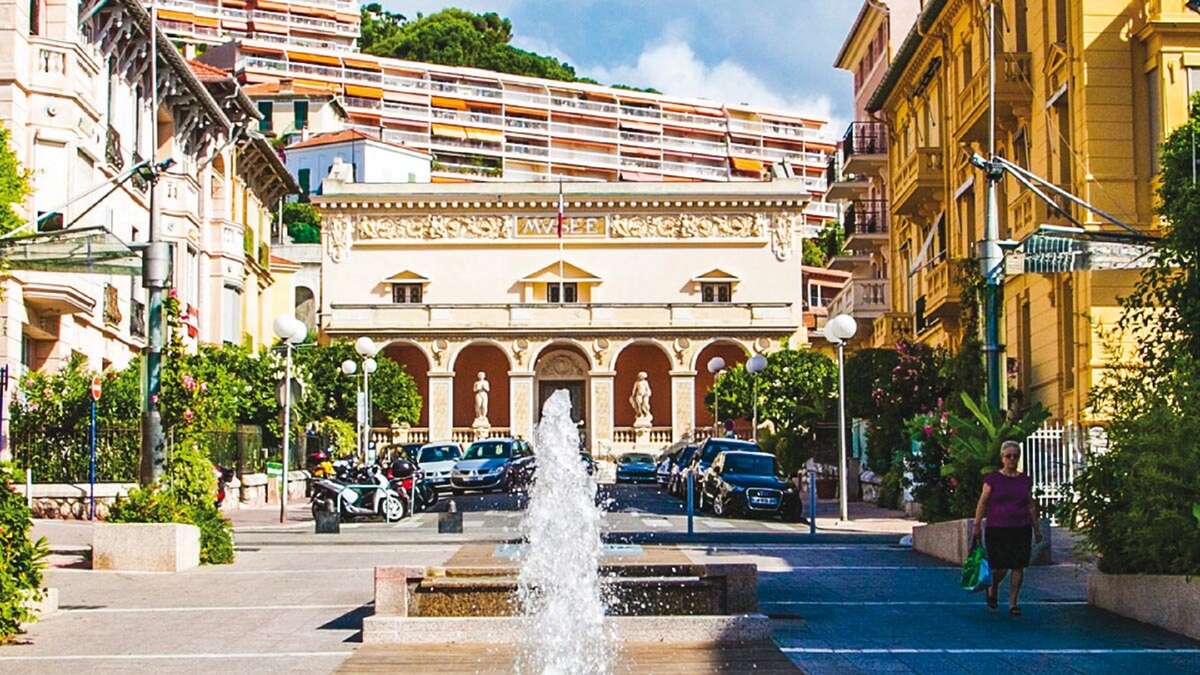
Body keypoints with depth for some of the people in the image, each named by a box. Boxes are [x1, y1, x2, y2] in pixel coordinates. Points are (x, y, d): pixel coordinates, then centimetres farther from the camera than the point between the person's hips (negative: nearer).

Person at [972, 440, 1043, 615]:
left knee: (1018, 567, 0)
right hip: (997, 529, -3)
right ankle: (993, 589, 27)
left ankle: (1013, 603, 10)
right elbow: (982, 503, 0)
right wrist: (977, 525, -5)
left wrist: (1036, 528, 15)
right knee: (1000, 568, -5)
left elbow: (1031, 505, 15)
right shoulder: (992, 479, 0)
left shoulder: (1025, 481, 8)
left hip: (1021, 529, 3)